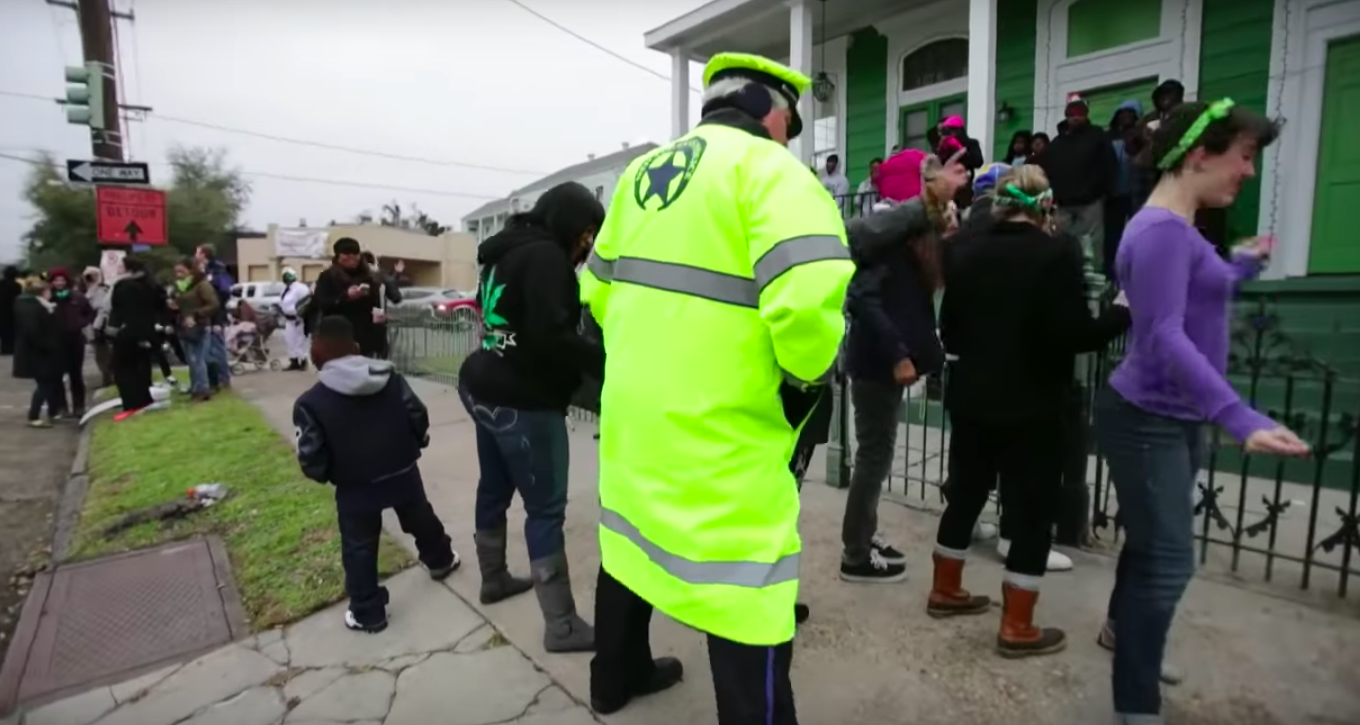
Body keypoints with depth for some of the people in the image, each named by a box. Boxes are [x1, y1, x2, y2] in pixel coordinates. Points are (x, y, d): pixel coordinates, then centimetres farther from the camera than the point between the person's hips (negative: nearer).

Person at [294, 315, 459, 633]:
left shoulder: (311, 402, -14)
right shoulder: (391, 378, -4)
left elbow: (311, 459, -13)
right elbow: (419, 417, -4)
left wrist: (328, 475, 8)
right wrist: (413, 447, 14)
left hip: (356, 487, -3)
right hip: (403, 473, 4)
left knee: (359, 548, 13)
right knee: (421, 520, 27)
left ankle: (367, 614, 24)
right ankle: (441, 560, 49)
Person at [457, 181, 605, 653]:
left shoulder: (507, 252, 14)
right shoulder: (545, 256, -16)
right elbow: (551, 337, -26)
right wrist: (607, 362, -20)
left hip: (486, 389, 10)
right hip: (522, 402, -10)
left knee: (495, 489, 22)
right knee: (546, 508, -5)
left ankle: (493, 579, 41)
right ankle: (561, 625, 3)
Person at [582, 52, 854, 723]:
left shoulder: (642, 172, 12)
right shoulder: (769, 169, -11)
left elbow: (599, 287, 16)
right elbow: (806, 300, -26)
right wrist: (807, 373, -8)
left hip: (631, 412, 9)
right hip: (716, 434, -8)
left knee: (633, 536, 25)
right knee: (743, 591, 5)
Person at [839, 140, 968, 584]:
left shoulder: (922, 234, 12)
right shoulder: (890, 231, -15)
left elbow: (917, 302, 11)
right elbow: (863, 298, -23)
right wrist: (898, 354, -23)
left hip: (891, 358, 9)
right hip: (878, 360, -9)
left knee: (876, 452, 16)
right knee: (875, 453, 0)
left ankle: (865, 536, 31)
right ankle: (856, 556, 14)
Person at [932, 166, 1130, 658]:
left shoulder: (965, 249, 3)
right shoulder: (1057, 252, -12)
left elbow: (949, 330, 7)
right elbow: (1074, 335, -16)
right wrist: (1122, 314, 2)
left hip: (971, 398, 6)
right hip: (1031, 406, -5)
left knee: (965, 495, 18)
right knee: (1032, 511, 6)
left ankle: (945, 592, 32)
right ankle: (1017, 628, 14)